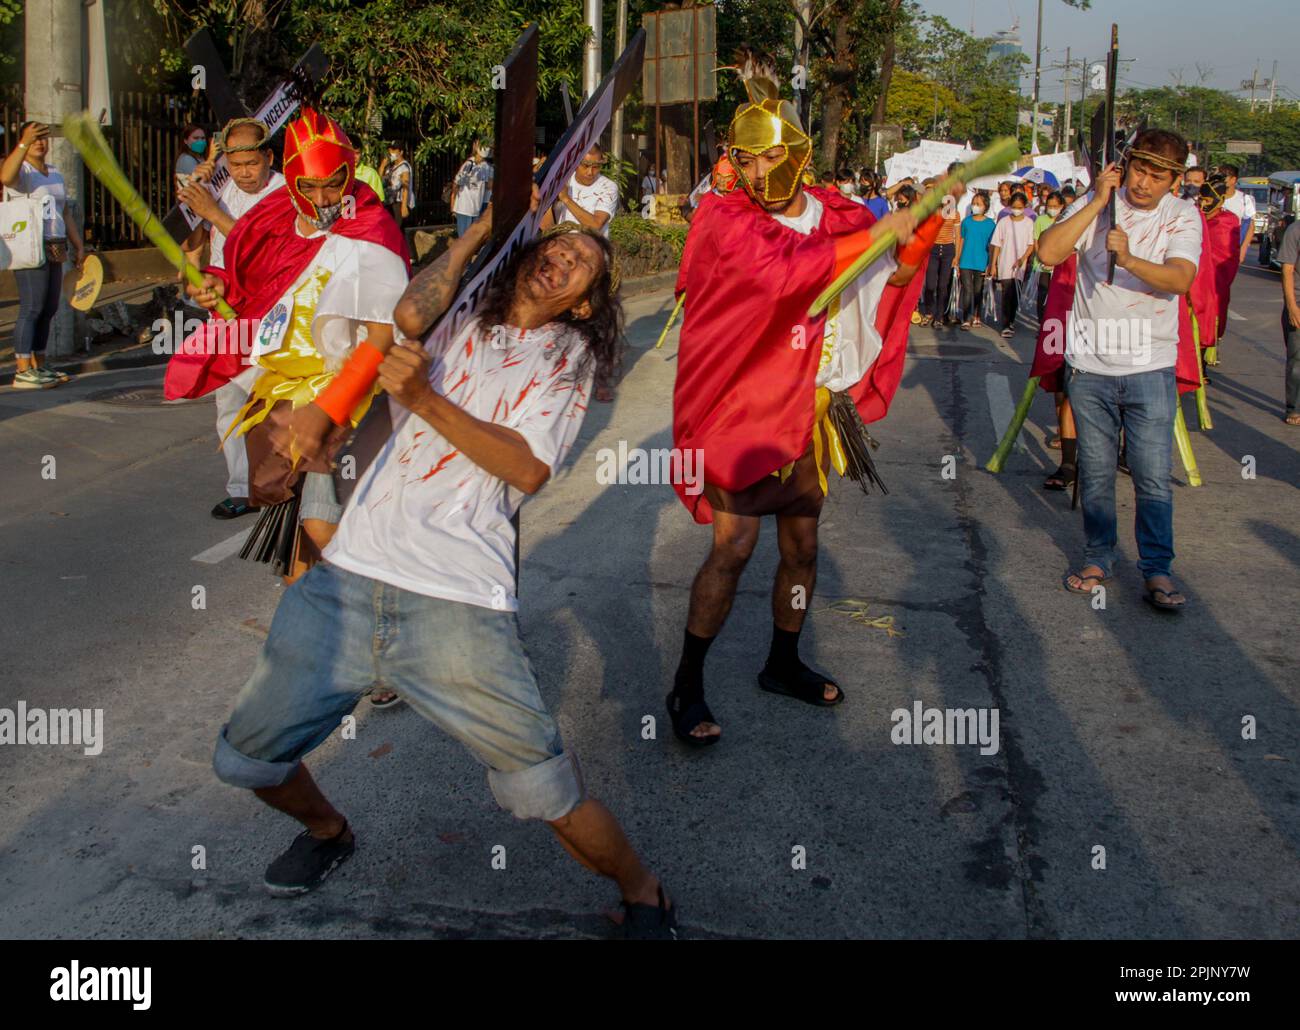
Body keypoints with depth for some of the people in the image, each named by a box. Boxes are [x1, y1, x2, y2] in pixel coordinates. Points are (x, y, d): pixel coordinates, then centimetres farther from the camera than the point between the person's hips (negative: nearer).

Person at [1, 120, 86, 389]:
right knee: (32, 308, -14)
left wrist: (79, 246, 18)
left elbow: (65, 213, 25)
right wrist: (24, 143, -38)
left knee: (49, 309, 9)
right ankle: (23, 372, -15)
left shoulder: (56, 174, 21)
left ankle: (38, 366, 16)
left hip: (55, 250, 8)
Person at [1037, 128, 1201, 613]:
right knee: (1095, 471, 10)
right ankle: (1098, 558, 25)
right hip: (1090, 364, 1)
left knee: (1153, 476, -2)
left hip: (1150, 368, -1)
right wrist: (1098, 201, -17)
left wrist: (1129, 258, -34)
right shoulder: (1098, 202, 0)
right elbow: (1049, 251, -15)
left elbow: (1180, 279, -18)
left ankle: (1157, 570, 9)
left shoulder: (1182, 215, -1)